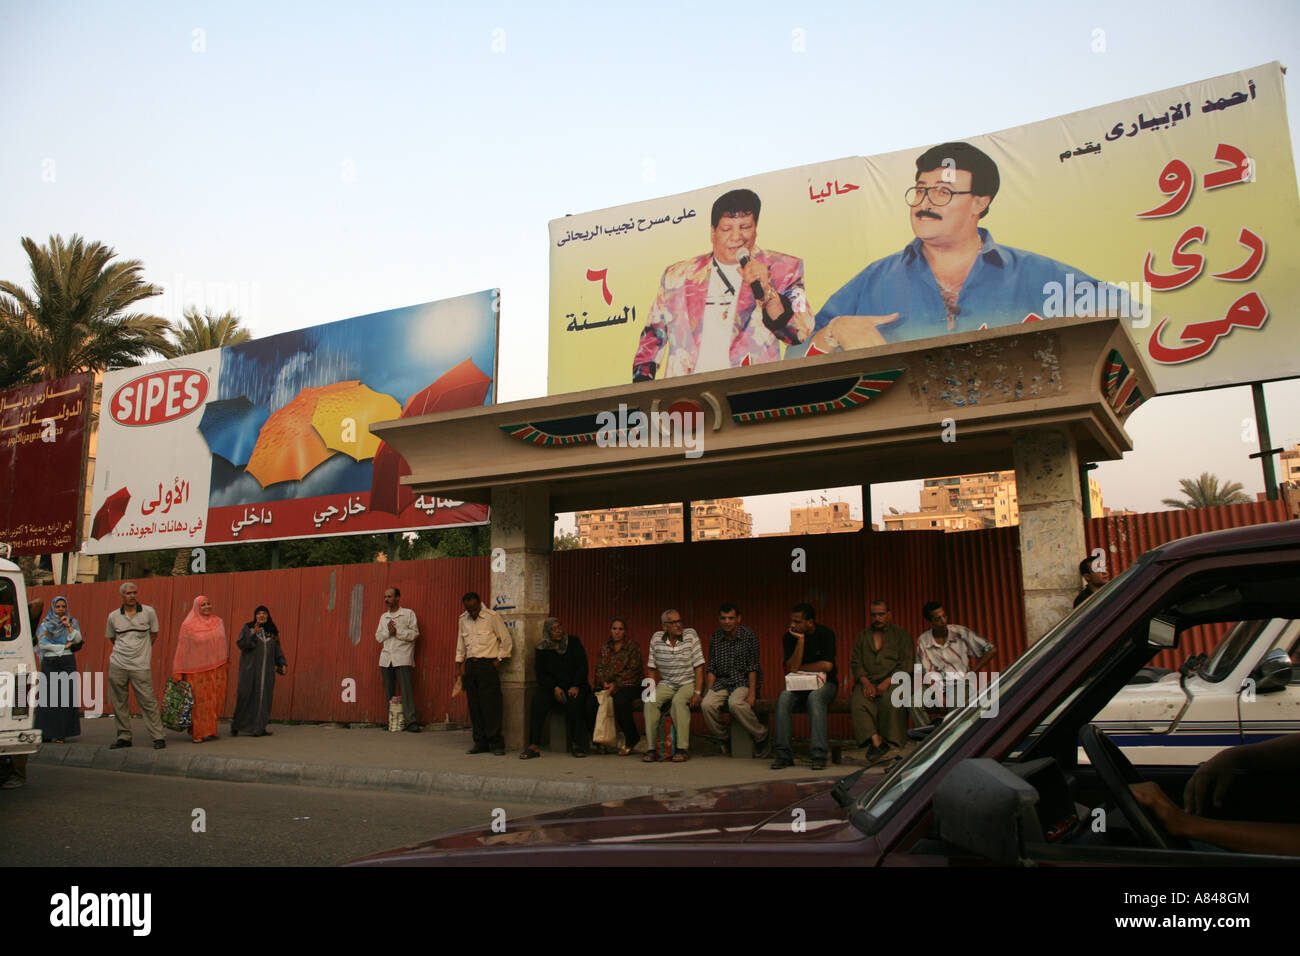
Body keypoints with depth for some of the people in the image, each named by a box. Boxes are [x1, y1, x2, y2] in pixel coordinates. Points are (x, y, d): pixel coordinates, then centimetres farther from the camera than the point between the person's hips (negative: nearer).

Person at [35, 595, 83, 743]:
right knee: (49, 697, -4)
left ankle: (61, 732, -1)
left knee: (66, 697, -5)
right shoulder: (45, 624, 9)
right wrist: (64, 646, -6)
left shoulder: (72, 622, 12)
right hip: (50, 663, 0)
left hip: (68, 663, 0)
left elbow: (78, 639, 0)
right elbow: (42, 644, -4)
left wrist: (69, 626, -8)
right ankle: (46, 732, 2)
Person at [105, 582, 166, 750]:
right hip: (117, 665, 3)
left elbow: (153, 633, 13)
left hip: (140, 666, -2)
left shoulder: (148, 612, 0)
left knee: (148, 701, -6)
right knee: (119, 703, 7)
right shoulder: (113, 616, 5)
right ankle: (124, 737, 19)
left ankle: (158, 737, -1)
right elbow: (111, 637, 21)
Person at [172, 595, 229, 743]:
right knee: (198, 702, -1)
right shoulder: (188, 625, -3)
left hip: (216, 669, 4)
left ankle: (210, 730, 17)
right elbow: (182, 648, -4)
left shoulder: (219, 622, 9)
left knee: (214, 700, 5)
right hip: (197, 670, -4)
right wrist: (177, 672, -7)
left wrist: (226, 662, 17)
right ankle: (198, 733, 9)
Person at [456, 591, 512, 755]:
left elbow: (506, 639, -1)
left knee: (491, 705, -8)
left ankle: (496, 743, -2)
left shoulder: (492, 616, -5)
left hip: (487, 664, -5)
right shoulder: (463, 620, 11)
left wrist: (499, 659, -4)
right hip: (470, 665, 5)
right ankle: (481, 743, 12)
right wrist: (459, 666, 15)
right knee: (474, 706, 5)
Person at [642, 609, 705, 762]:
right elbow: (652, 669, 5)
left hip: (688, 683, -3)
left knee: (678, 701, -33)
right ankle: (651, 749, -21)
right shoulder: (656, 638, 1)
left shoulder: (690, 634, -7)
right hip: (666, 684, 3)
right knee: (650, 702, -24)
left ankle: (683, 748, -28)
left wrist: (698, 692, -16)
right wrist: (650, 692, -5)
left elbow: (699, 666, -9)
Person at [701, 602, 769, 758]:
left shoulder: (749, 636, -5)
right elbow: (711, 669, 9)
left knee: (735, 704, -34)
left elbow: (753, 668, -8)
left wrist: (752, 693, -17)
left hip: (743, 681, -4)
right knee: (707, 704, -25)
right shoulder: (715, 638, 6)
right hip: (721, 682, 4)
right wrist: (708, 691, -3)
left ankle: (762, 736, -10)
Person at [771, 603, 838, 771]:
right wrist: (801, 640, -20)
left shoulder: (825, 634, -10)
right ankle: (784, 754, -24)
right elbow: (791, 667, -13)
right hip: (799, 685, 3)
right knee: (783, 698, -28)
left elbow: (827, 666, -20)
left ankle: (819, 755, -34)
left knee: (815, 697, -36)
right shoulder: (789, 637, -2)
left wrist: (800, 668, -9)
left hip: (825, 683, -3)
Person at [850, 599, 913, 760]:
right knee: (858, 701, -30)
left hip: (894, 682, -2)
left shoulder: (901, 635, 12)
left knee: (890, 699, -36)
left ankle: (886, 741, -26)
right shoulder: (863, 636, 21)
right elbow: (856, 663, 12)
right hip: (868, 682, 3)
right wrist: (866, 683, -8)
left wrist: (887, 682, -13)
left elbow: (906, 665, 1)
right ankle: (875, 740, -38)